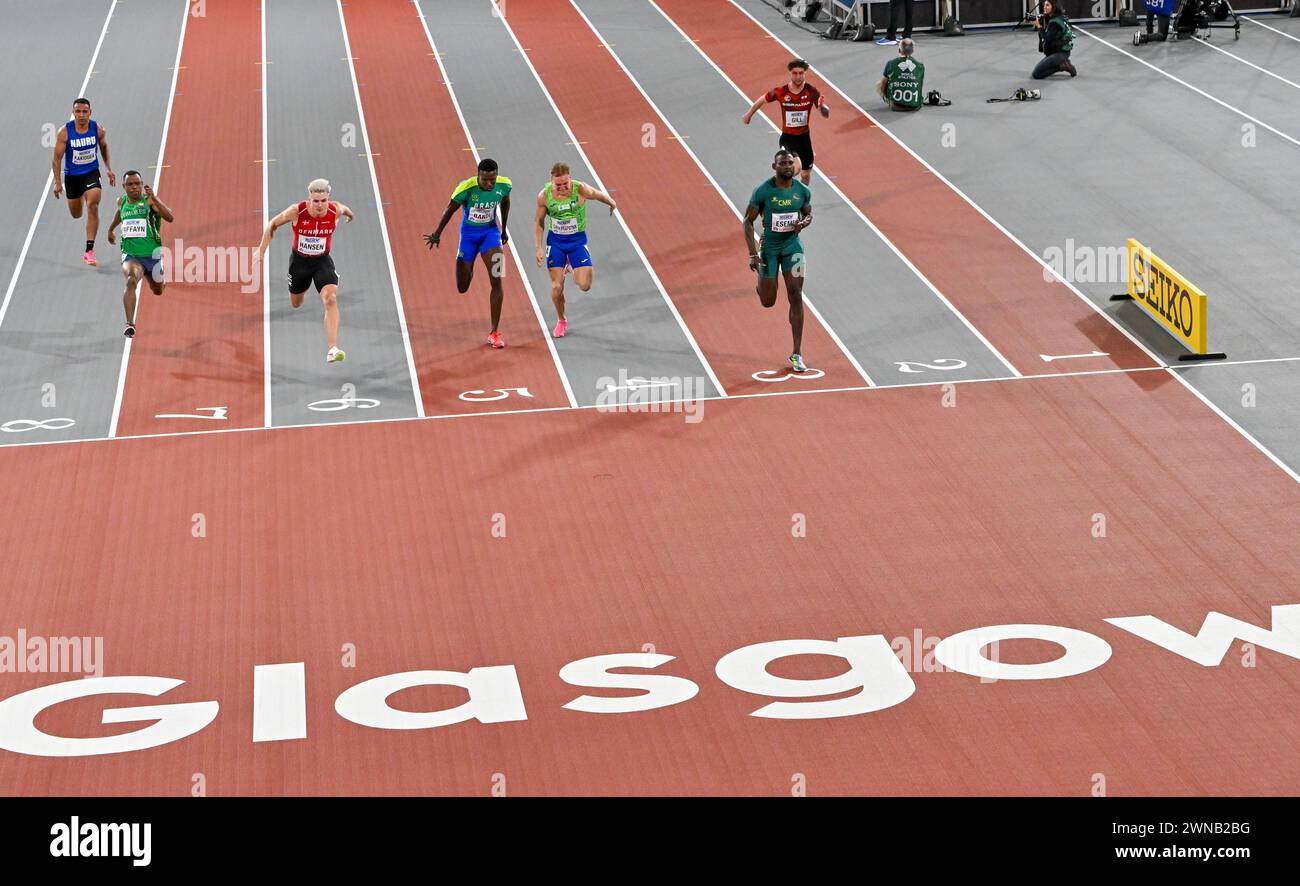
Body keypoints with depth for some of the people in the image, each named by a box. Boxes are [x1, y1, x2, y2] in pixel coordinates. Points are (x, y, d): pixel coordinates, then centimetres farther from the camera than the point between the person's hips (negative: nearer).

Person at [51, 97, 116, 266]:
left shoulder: (98, 129, -12)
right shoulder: (65, 132, -17)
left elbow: (104, 147, 10)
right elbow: (57, 157, -10)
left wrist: (109, 169, 8)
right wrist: (57, 182, -13)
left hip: (91, 173, 0)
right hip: (72, 176, 0)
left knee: (92, 207, -21)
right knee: (76, 214, 15)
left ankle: (89, 250, -18)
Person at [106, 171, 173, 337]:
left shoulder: (149, 200, -11)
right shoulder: (122, 202, 3)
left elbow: (170, 218, -26)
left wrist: (153, 198, -36)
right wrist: (111, 229, 42)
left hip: (152, 254, -1)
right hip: (130, 255, 1)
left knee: (158, 291, 21)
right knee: (131, 281, -30)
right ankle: (130, 324, -37)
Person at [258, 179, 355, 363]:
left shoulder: (335, 210, -20)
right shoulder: (296, 211, -24)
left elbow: (345, 209, 8)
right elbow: (273, 224, -6)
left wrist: (350, 215, 31)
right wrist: (262, 250, -7)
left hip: (323, 261, -1)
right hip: (299, 261, 1)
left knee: (331, 300, -25)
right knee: (295, 304, 21)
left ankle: (332, 350, -29)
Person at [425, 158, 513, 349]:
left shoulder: (504, 185, -17)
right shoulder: (466, 188, -27)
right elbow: (450, 210, -10)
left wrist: (504, 229, 17)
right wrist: (437, 234, 1)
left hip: (490, 232, 1)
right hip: (469, 233, -1)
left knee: (496, 281, -14)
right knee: (462, 288, 8)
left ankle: (494, 332, -7)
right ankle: (469, 272, 50)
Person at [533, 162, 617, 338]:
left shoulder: (581, 190, -21)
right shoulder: (544, 196, -16)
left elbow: (601, 195, 1)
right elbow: (539, 223, -1)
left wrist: (612, 204, 21)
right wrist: (539, 248, -6)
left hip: (577, 240, -1)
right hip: (555, 241, 1)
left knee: (584, 286, -9)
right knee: (556, 287, -3)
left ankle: (573, 268, 27)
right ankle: (561, 321, 24)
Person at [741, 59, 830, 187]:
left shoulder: (811, 91, -12)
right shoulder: (781, 92, -13)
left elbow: (826, 114, -15)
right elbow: (762, 100, 6)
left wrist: (822, 106, -39)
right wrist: (749, 115, 19)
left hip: (804, 137, 3)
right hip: (787, 137, -3)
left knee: (806, 174, 15)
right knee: (796, 168, -29)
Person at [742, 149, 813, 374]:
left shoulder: (803, 191, -6)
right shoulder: (763, 191, -15)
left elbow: (808, 214, 12)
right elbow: (747, 221, -9)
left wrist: (803, 223, -13)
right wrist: (752, 253, -16)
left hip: (793, 247, 2)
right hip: (769, 247, -2)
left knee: (796, 297, -8)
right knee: (768, 302, 6)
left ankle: (797, 354, -2)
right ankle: (760, 276, 46)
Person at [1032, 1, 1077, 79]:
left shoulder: (1054, 22, -21)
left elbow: (1047, 39, -23)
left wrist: (1039, 26, -19)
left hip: (1060, 53, -10)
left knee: (1036, 74, -15)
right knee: (1038, 69, 18)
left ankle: (1062, 66, -8)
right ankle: (1063, 64, 11)